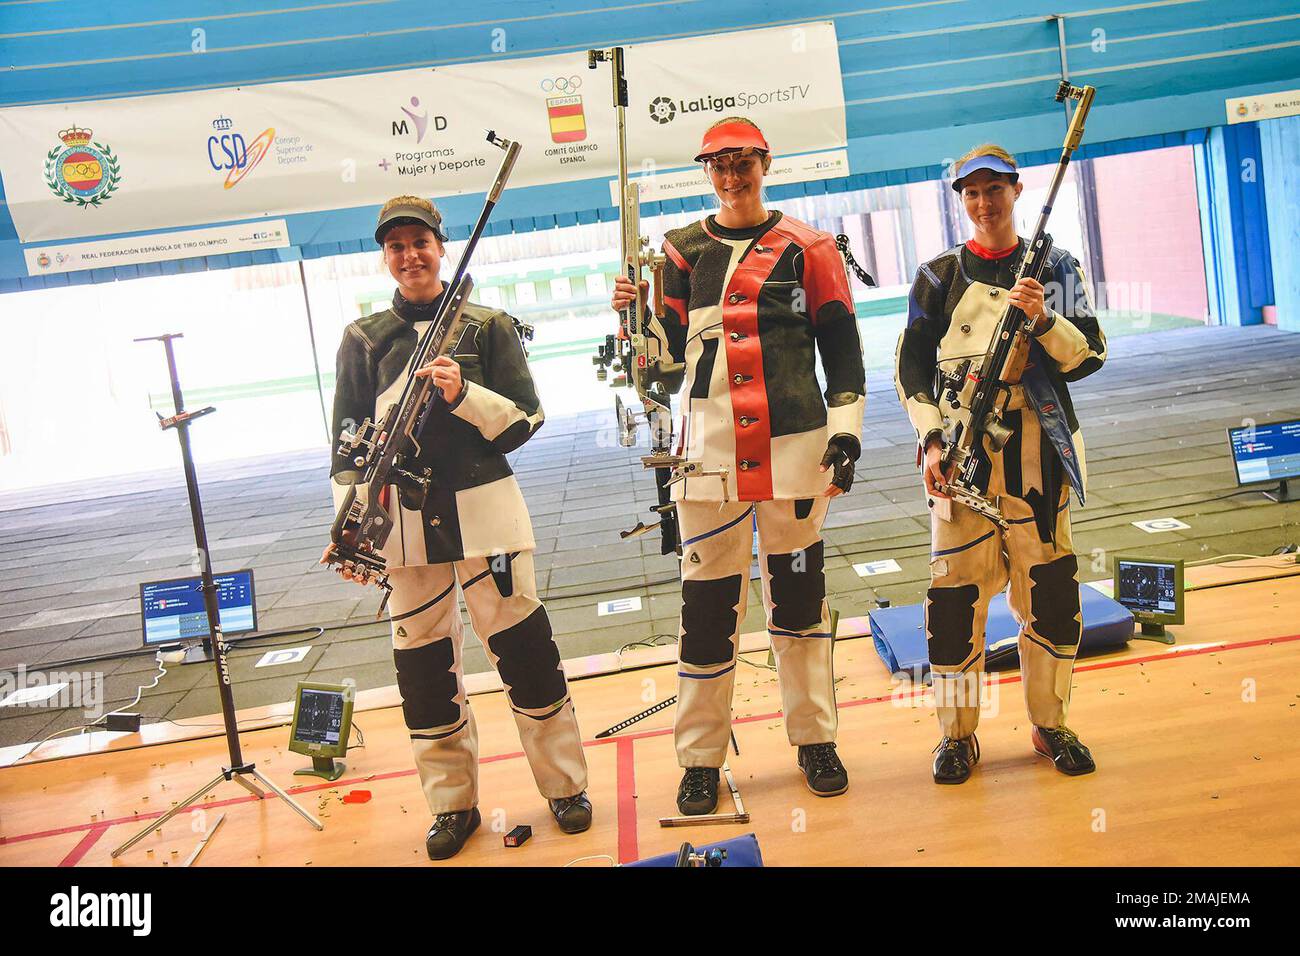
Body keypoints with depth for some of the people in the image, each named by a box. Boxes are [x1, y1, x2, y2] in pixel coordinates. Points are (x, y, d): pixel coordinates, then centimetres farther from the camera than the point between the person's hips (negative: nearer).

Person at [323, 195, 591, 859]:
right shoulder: (363, 340, 9)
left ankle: (565, 785, 18)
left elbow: (527, 420, 1)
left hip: (483, 509, -2)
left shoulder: (488, 326, 5)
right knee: (423, 662, 6)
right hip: (403, 520, 2)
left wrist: (463, 394, -15)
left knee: (523, 647, 1)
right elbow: (348, 442, 8)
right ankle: (452, 805, 22)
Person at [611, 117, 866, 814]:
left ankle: (814, 738, 23)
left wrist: (845, 429, -3)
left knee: (798, 587, 9)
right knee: (707, 599, 1)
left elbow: (841, 345, 6)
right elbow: (673, 345, 12)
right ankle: (701, 758, 13)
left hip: (794, 439, 0)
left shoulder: (805, 247, 7)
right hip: (712, 443, 1)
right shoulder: (684, 249, 11)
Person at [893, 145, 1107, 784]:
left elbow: (1089, 355, 1)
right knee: (956, 591, -1)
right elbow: (911, 370, 6)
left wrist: (1043, 319, -17)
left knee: (1047, 587, 5)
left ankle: (1050, 724, 22)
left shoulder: (1056, 268, 10)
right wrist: (932, 438, -8)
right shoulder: (939, 276, 8)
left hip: (1038, 450, 1)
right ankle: (958, 734, 13)